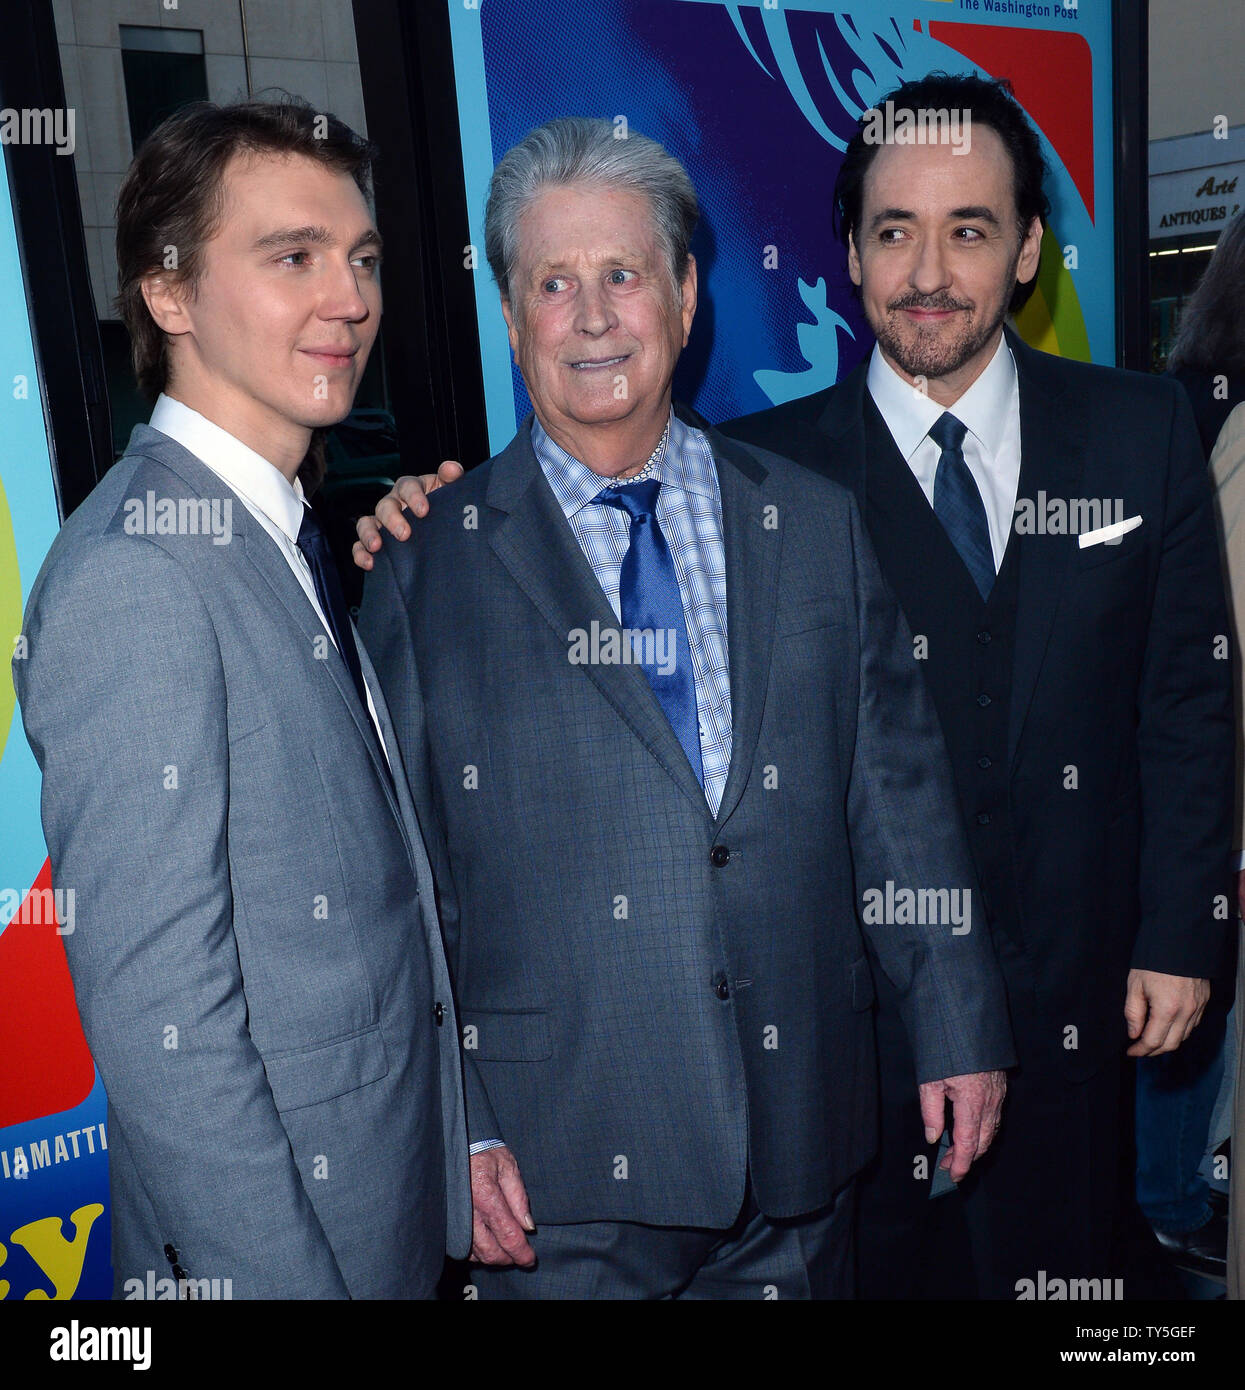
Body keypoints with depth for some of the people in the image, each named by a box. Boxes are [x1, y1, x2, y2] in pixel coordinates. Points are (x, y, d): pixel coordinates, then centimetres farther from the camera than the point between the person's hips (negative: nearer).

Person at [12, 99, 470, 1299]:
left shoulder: (273, 539, 5)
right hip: (262, 1244, -8)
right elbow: (160, 1019, -24)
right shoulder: (132, 575, -23)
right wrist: (287, 1275, -20)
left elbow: (354, 877, 7)